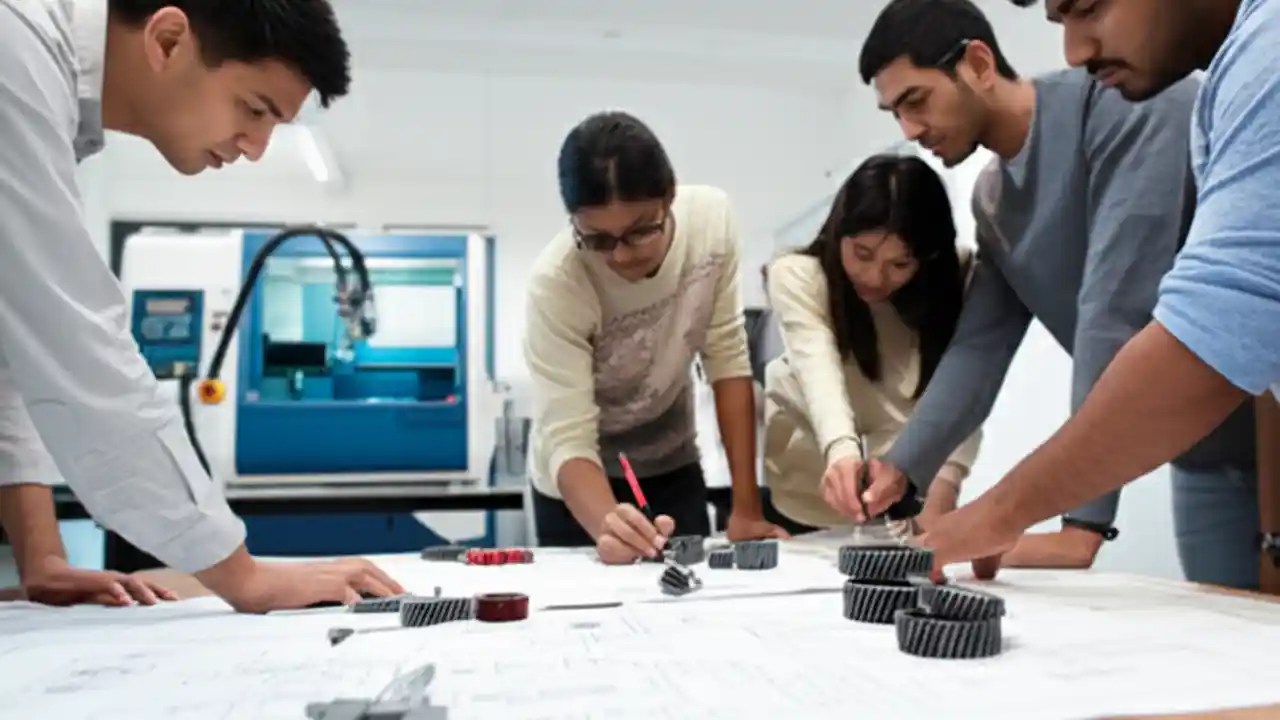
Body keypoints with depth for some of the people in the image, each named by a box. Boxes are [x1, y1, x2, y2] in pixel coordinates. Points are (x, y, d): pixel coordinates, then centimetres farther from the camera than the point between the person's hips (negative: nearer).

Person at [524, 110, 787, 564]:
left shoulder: (711, 218, -22)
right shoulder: (555, 282, -31)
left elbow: (727, 359, -15)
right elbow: (568, 442, -30)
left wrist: (746, 508, -17)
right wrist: (607, 525, -50)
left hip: (673, 467, 3)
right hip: (582, 485, -2)